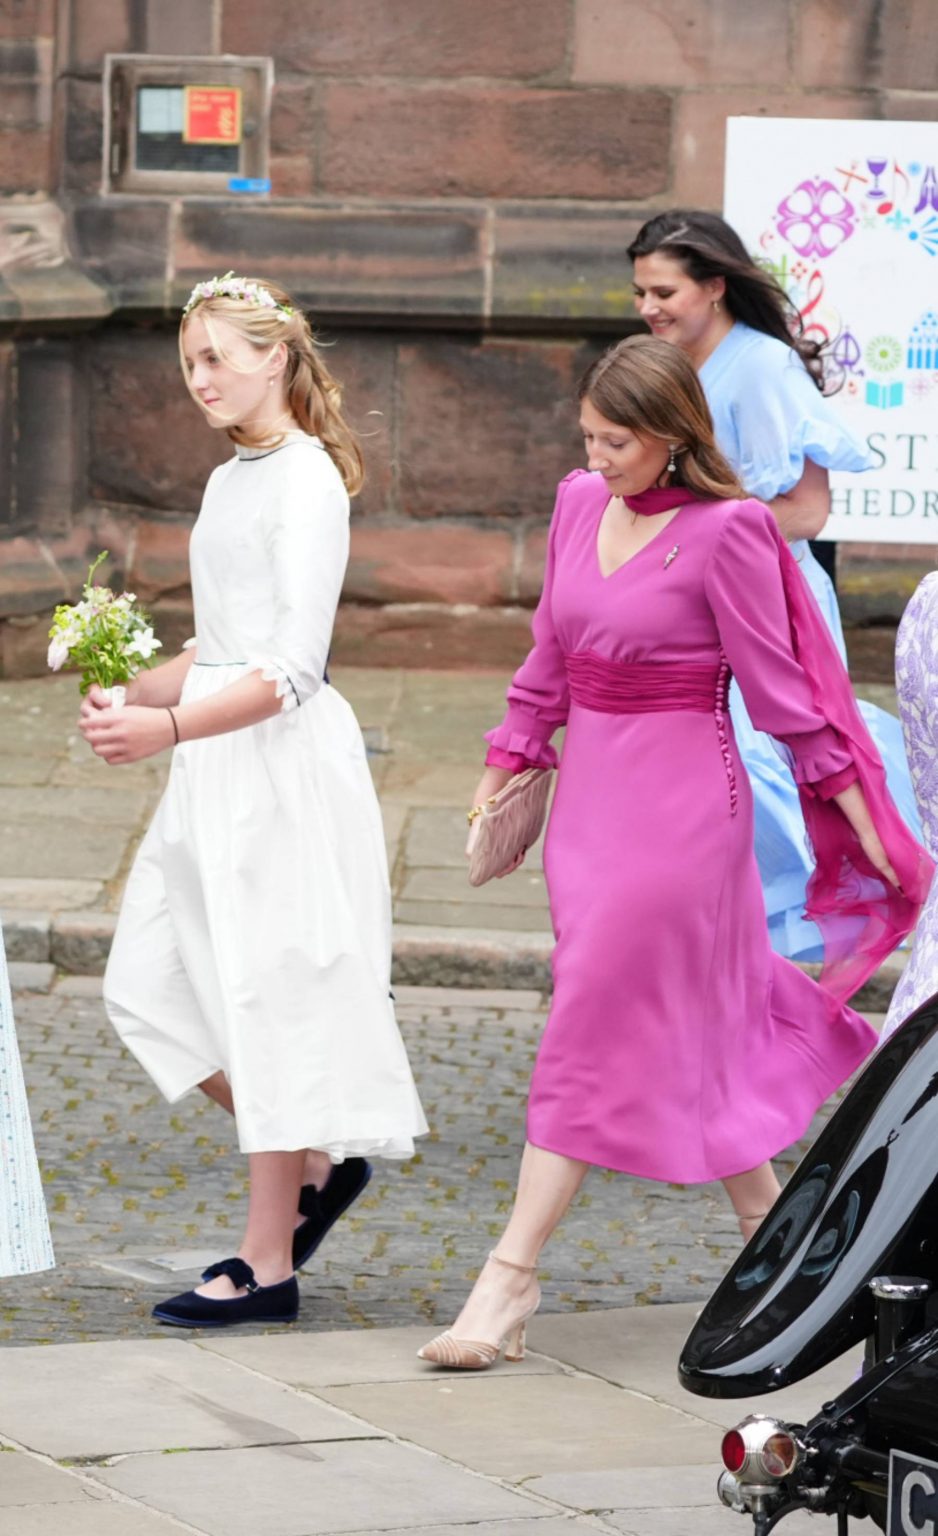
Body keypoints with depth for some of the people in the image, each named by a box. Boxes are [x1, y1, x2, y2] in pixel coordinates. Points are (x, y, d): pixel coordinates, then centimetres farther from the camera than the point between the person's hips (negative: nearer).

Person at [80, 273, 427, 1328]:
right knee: (151, 985, 7)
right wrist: (132, 691, 5)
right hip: (214, 764, 9)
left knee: (268, 995, -5)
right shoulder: (231, 479, 15)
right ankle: (316, 1161, 19)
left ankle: (266, 1267, 0)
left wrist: (171, 726, -28)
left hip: (282, 760, -9)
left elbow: (290, 670, -19)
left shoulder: (307, 482, -11)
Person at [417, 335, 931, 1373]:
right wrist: (504, 768, 17)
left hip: (682, 795, -7)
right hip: (590, 787, 7)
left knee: (599, 1025, -8)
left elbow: (777, 685, -7)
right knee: (689, 1026, 14)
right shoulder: (580, 504, 6)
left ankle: (510, 1282, -8)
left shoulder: (726, 532, -13)